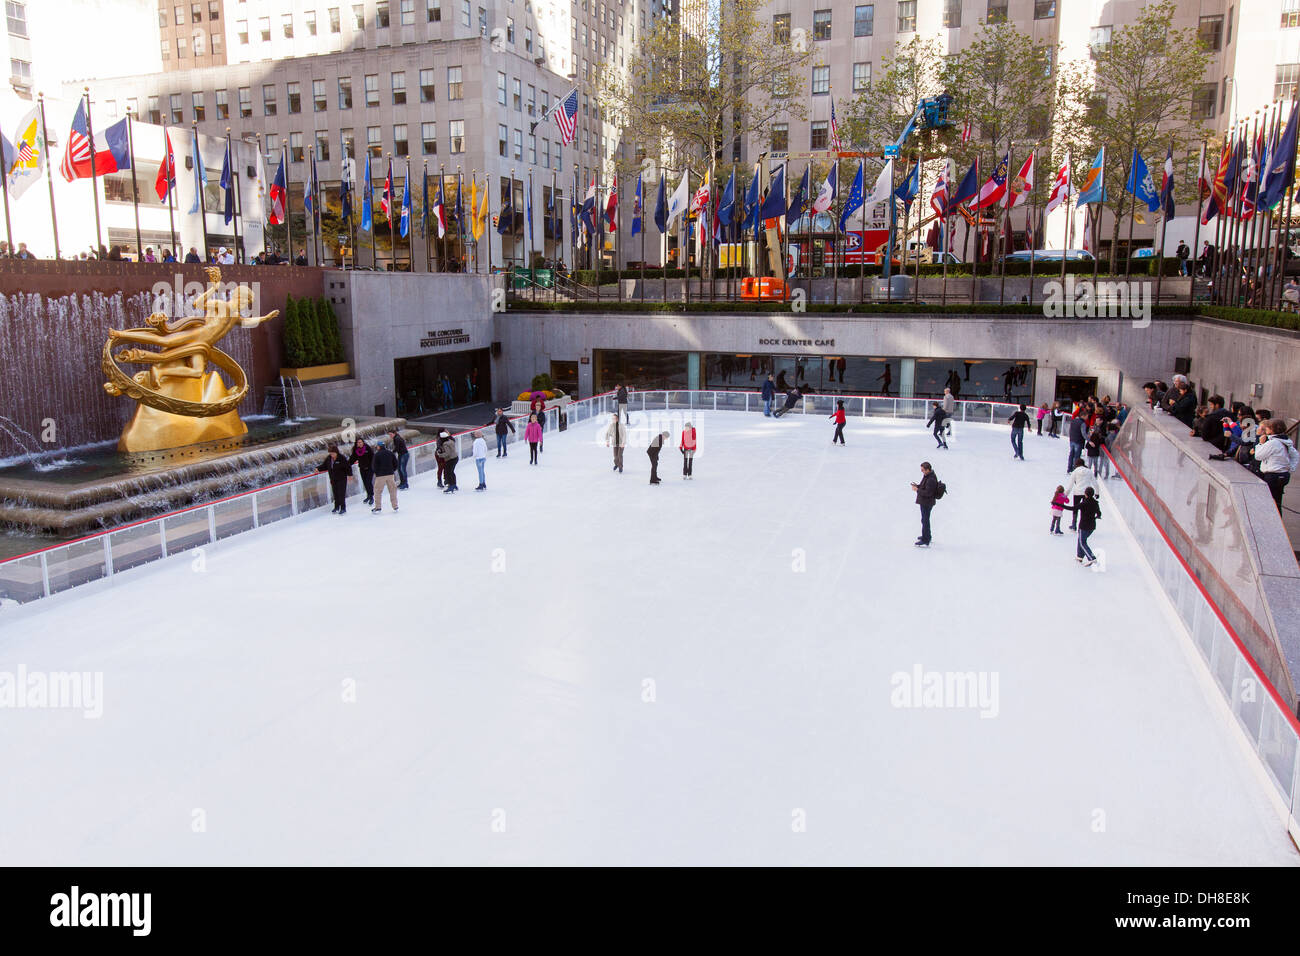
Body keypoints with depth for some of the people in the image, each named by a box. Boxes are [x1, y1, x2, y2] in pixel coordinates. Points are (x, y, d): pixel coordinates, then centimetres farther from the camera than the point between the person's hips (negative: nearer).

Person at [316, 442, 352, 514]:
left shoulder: (341, 458, -14)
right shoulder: (328, 458, 2)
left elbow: (348, 466, -10)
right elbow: (324, 466, 11)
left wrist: (349, 475, -13)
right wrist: (318, 468, -4)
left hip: (342, 479, -5)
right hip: (333, 480, 5)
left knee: (341, 494, -4)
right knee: (335, 494, 12)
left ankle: (343, 508, 6)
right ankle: (336, 507, 26)